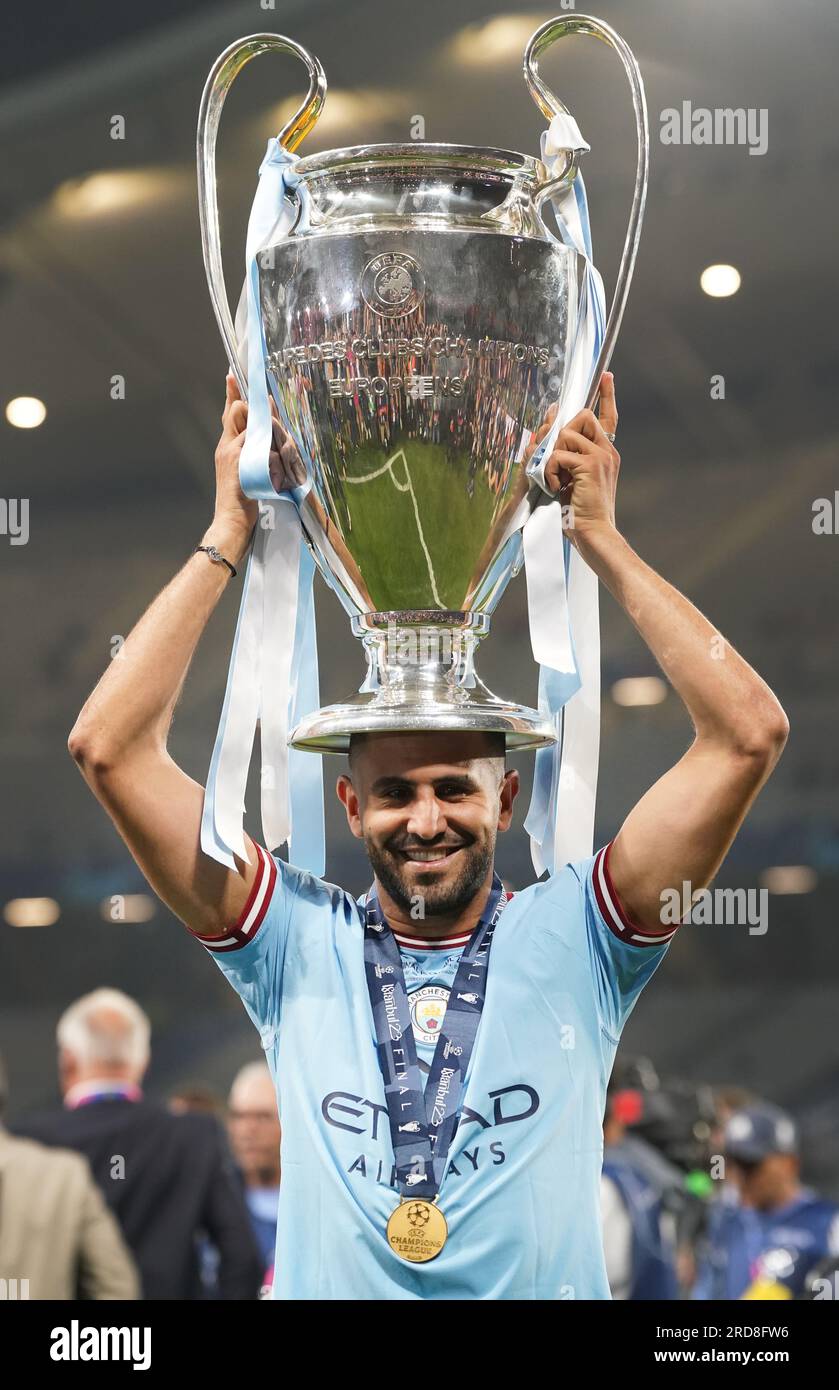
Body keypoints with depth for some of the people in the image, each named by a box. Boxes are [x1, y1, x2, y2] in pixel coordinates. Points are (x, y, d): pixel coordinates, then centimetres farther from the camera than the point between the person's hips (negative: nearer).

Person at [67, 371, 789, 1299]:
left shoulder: (569, 940, 8)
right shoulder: (299, 948, 10)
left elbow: (748, 735, 2)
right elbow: (108, 747, 5)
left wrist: (601, 539, 4)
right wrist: (228, 536, 7)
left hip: (547, 1287, 1)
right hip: (331, 1289, 0)